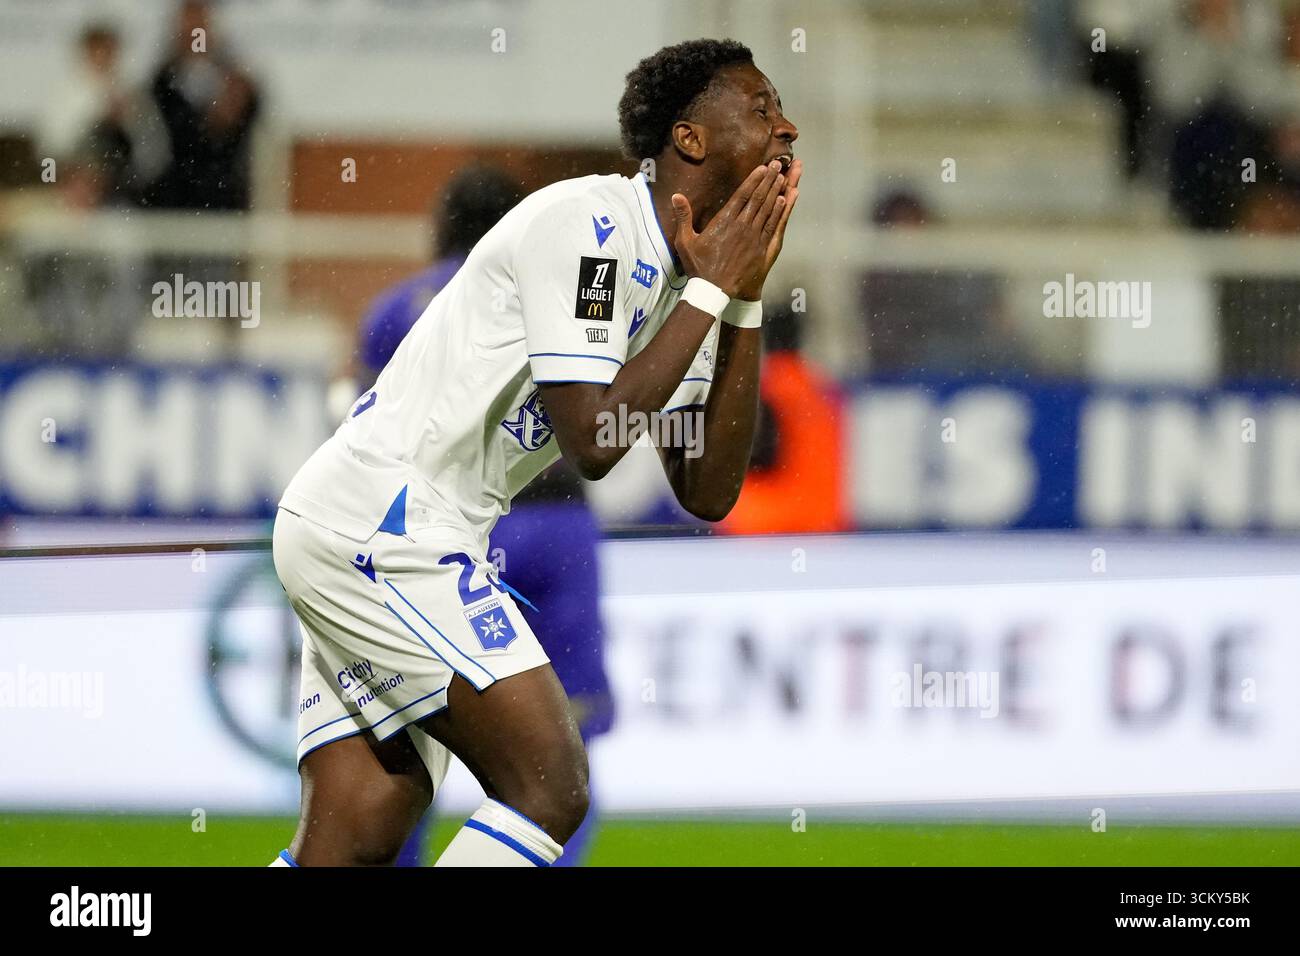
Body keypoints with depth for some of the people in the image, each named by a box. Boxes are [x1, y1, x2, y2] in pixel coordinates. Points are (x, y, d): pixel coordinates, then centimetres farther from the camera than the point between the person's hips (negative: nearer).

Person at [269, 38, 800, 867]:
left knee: (355, 841, 2)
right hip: (377, 524, -10)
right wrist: (711, 290, -13)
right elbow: (592, 440, -20)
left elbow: (708, 493, 10)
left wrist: (746, 297, 5)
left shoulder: (672, 276, 15)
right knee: (552, 788, -14)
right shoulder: (588, 223, -13)